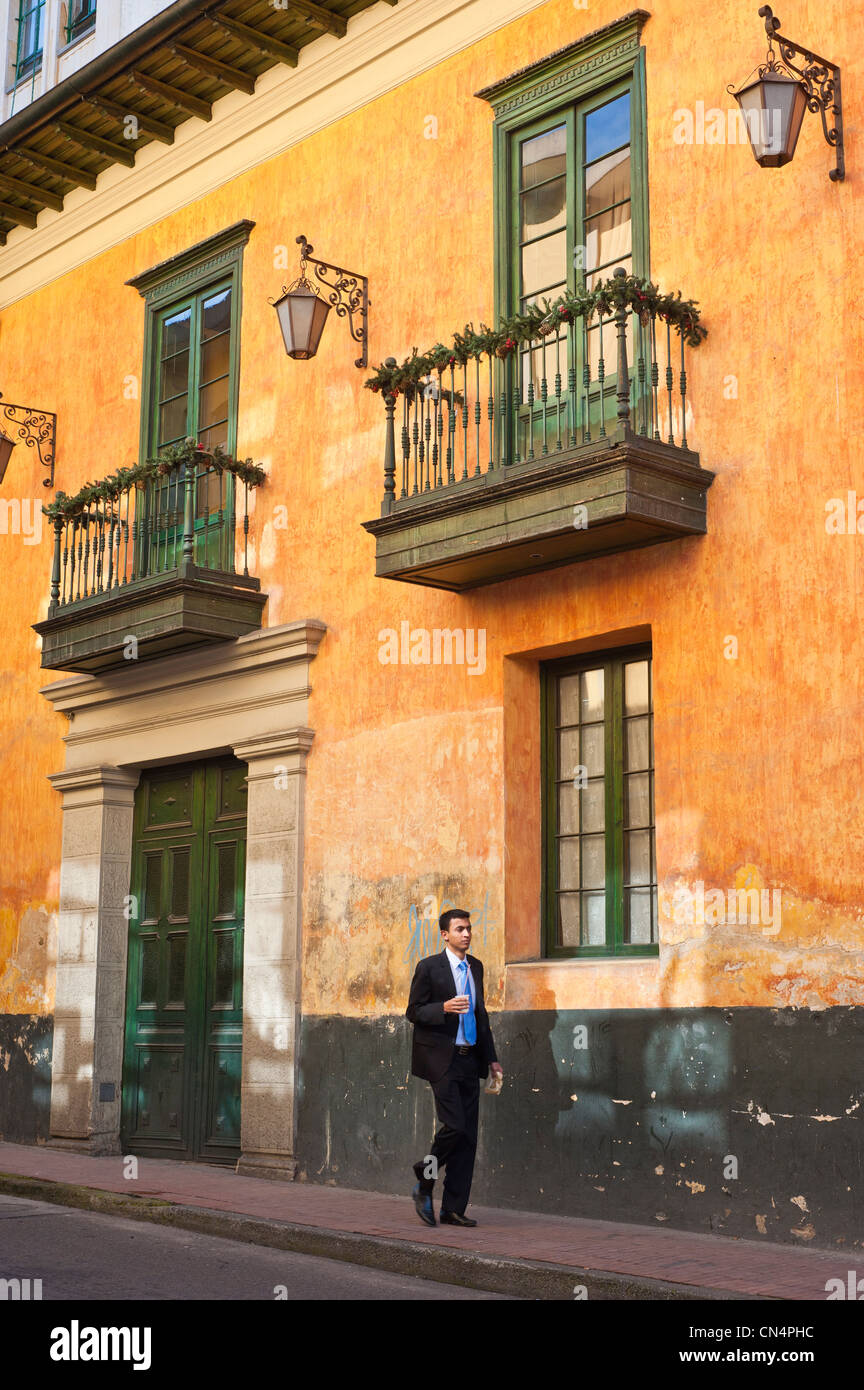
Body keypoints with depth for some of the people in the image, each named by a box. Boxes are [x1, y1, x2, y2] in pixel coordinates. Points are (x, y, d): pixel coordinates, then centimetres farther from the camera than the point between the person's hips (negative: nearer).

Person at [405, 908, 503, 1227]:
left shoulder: (476, 967, 14)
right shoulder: (429, 967, -5)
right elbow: (413, 1012, -6)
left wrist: (491, 1057, 18)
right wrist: (444, 1008, -23)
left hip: (469, 1060, 7)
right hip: (442, 1059, -6)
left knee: (468, 1136, 4)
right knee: (454, 1126, -16)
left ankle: (453, 1209, 10)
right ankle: (424, 1184, 9)